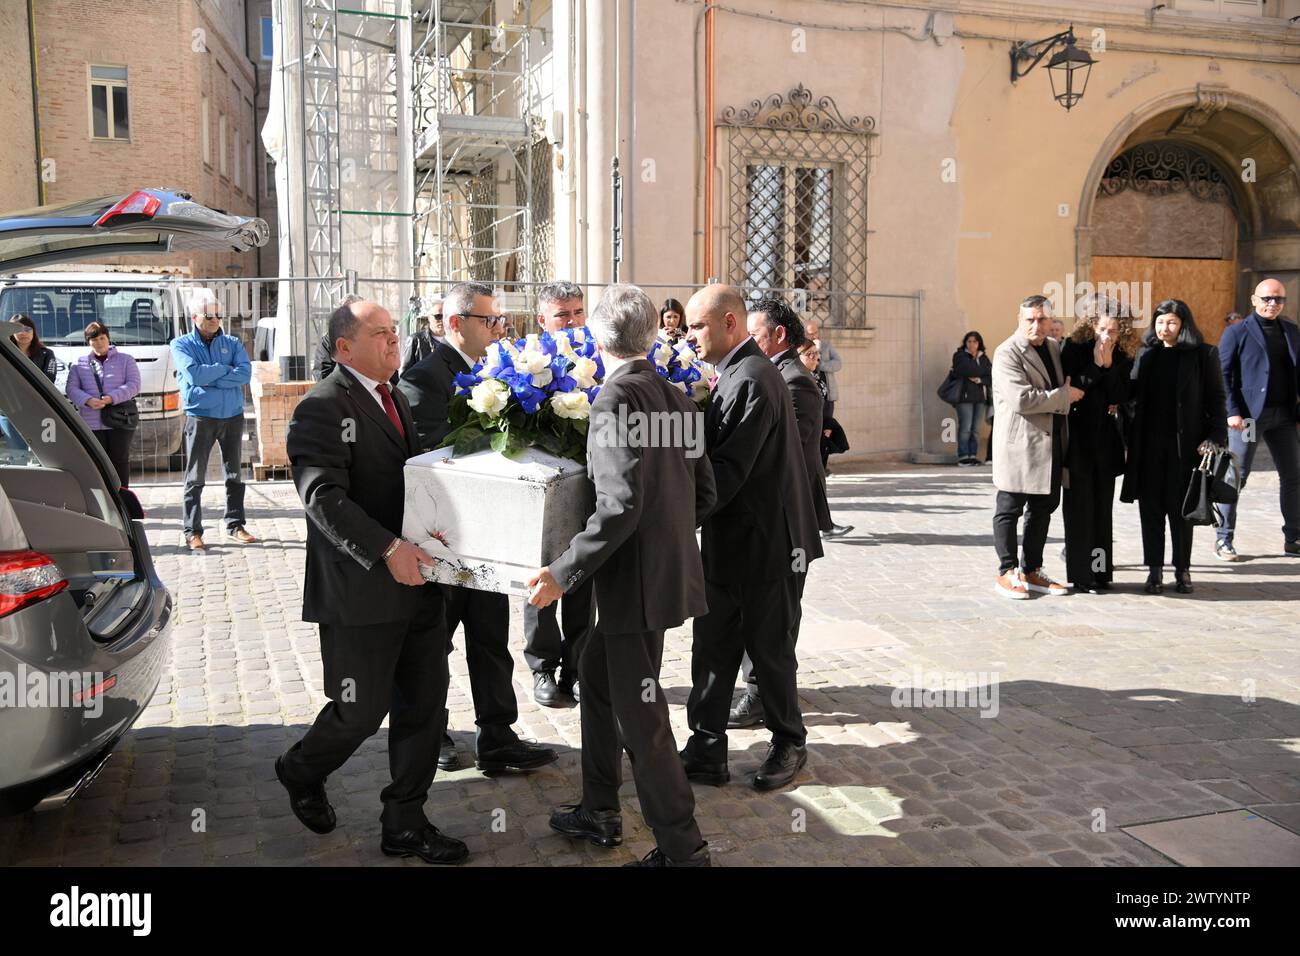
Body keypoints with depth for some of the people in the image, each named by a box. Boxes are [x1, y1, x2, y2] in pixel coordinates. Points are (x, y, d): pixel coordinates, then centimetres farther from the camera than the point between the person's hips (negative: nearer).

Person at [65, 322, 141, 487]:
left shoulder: (126, 360, 9)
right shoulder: (78, 364, 14)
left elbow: (133, 385, -2)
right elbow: (71, 388, 6)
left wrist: (111, 398, -17)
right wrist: (88, 400, -15)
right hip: (91, 423, 1)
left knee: (120, 460, 1)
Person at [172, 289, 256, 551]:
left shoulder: (233, 343, 10)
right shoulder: (181, 345, 3)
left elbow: (245, 373, -8)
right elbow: (194, 373, -15)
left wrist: (209, 379, -13)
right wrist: (225, 369, -6)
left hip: (233, 415, 3)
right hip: (200, 417, -3)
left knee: (235, 474, 8)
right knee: (195, 477, -1)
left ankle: (235, 526, 17)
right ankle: (193, 531, 4)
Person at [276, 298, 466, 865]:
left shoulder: (395, 400, 15)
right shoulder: (323, 408, -13)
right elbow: (324, 498, -23)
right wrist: (387, 550, -31)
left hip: (416, 582, 8)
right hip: (361, 592, -8)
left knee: (423, 707, 11)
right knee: (362, 711, 4)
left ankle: (405, 825, 24)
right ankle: (300, 772, 35)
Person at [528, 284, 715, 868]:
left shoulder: (615, 397, -17)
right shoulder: (674, 397, 8)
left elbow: (621, 502, -26)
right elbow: (704, 494, 11)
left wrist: (565, 572, -20)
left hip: (636, 579, -9)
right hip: (668, 569, 10)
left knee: (640, 716, 1)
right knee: (595, 672, 24)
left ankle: (682, 849, 13)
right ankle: (599, 813, 37)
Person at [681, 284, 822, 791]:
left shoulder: (752, 380, -20)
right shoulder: (734, 374, 11)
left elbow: (728, 470, -24)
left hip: (765, 544, -9)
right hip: (730, 541, 9)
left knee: (769, 649, 8)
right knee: (713, 647, 10)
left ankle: (789, 745, 28)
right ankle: (705, 751, 19)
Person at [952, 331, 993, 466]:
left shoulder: (983, 358, 17)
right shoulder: (959, 356, 4)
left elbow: (992, 376, 8)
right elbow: (966, 370, -14)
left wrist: (980, 380, -10)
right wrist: (983, 370, -3)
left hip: (980, 397, 5)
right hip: (965, 396, -5)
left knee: (976, 429, 2)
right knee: (965, 428, -10)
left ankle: (973, 455, 6)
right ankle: (963, 456, -7)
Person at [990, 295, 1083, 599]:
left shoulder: (1055, 348, 14)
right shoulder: (1007, 353, -11)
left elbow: (1066, 382, 32)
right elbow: (1022, 400, -22)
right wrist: (1064, 396, -13)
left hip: (1050, 445, 8)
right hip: (1019, 445, -8)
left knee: (1044, 507, 12)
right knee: (1009, 509, 1)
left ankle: (1032, 571, 23)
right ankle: (1007, 572, 10)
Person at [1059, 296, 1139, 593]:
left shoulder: (1123, 358, 4)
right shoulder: (1074, 349, -6)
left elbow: (1120, 398, -4)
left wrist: (1109, 364, -14)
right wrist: (1097, 363, -17)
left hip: (1106, 438, 4)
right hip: (1078, 436, -3)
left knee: (1102, 506, 7)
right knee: (1079, 505, -2)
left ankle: (1101, 571, 15)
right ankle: (1081, 575, 4)